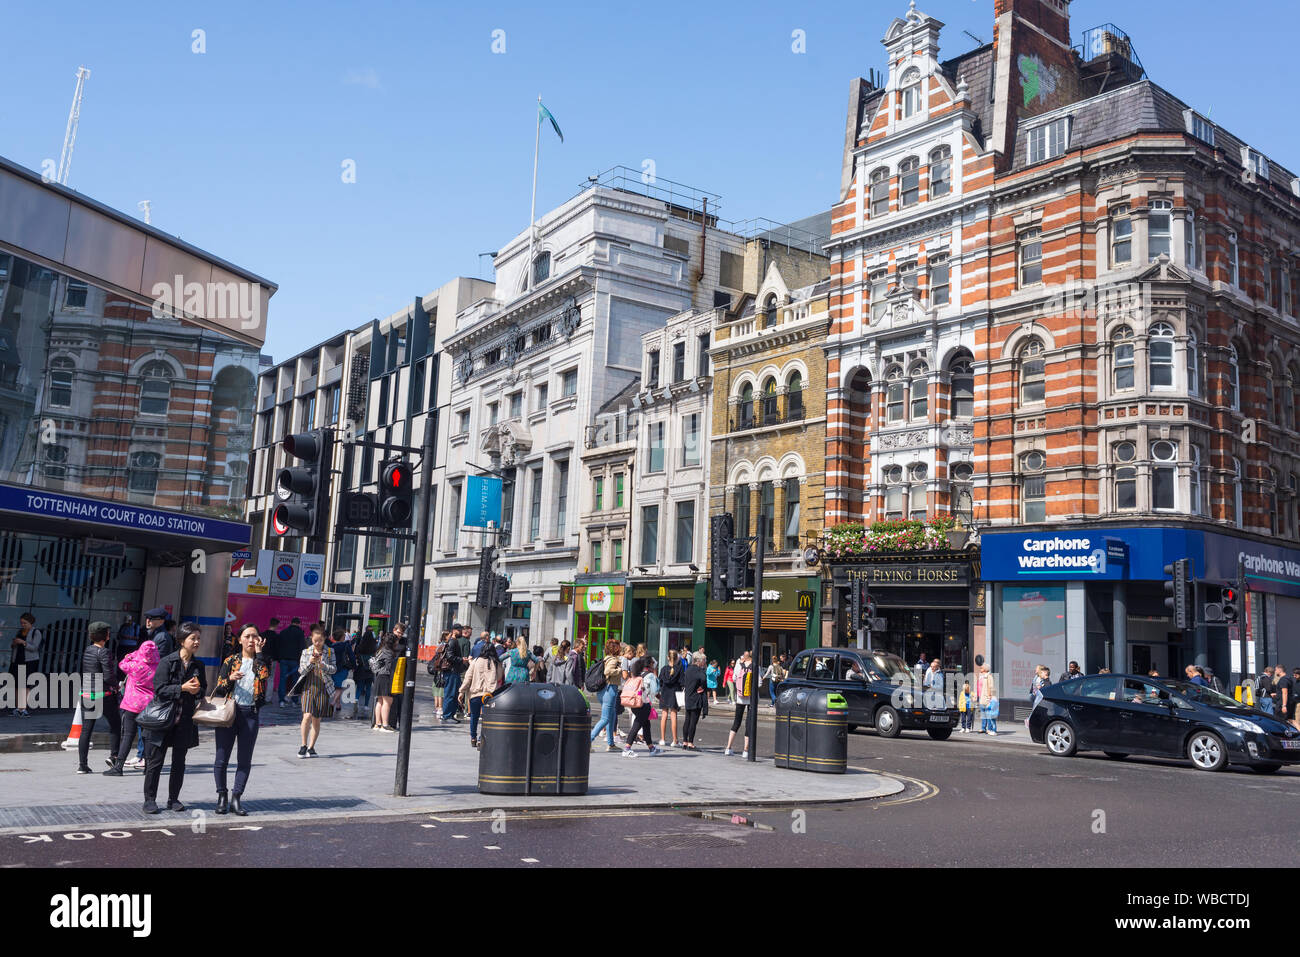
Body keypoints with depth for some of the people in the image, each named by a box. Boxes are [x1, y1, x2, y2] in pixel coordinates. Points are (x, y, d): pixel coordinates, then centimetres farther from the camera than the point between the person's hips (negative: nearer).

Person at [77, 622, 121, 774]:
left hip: (85, 694, 6)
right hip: (103, 694, -6)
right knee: (115, 723, 14)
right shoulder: (103, 652, -13)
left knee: (86, 729, 7)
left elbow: (81, 672, 12)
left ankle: (81, 764, 5)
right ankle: (113, 755, 9)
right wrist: (116, 685, 3)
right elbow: (108, 676, -17)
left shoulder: (86, 651, 7)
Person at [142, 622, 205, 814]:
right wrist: (183, 688, -23)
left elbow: (204, 689, 14)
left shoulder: (198, 665, 7)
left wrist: (197, 690, -8)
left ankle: (173, 799, 17)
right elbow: (160, 689, -14)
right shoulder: (167, 662, -7)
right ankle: (150, 800, 11)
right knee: (156, 760, 1)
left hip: (185, 719, 4)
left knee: (179, 761, 8)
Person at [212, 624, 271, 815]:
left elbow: (265, 675, -14)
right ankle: (222, 796, 16)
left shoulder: (262, 661, 8)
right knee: (222, 758, 2)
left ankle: (236, 799, 10)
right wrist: (230, 679, -13)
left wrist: (259, 652, -11)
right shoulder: (231, 661, 9)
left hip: (251, 714, 0)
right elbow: (218, 688, 7)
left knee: (245, 760, 2)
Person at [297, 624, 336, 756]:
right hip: (309, 687, 0)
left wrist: (322, 664, -18)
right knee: (307, 716, -15)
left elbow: (334, 669, -1)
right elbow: (301, 671, 3)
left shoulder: (330, 651, 5)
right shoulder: (306, 652, 7)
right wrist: (310, 662, -15)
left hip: (323, 688, 0)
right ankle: (304, 745, -1)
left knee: (316, 719, 5)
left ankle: (311, 747, 15)